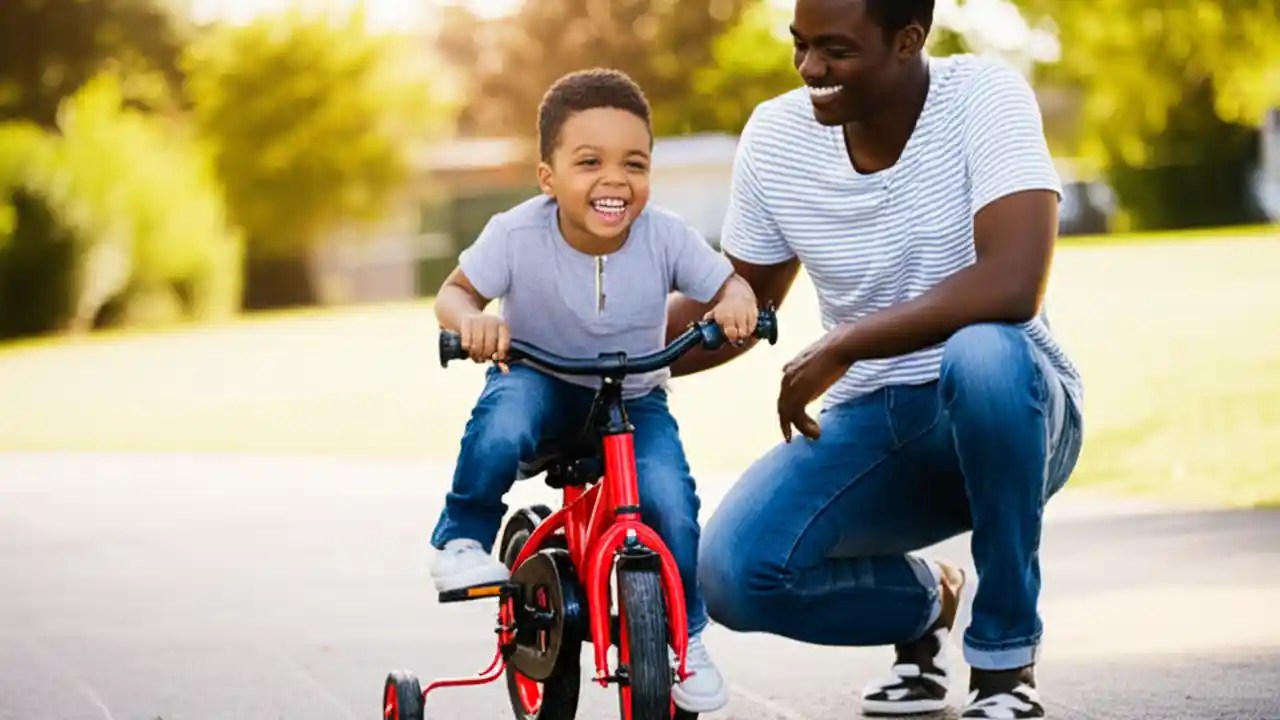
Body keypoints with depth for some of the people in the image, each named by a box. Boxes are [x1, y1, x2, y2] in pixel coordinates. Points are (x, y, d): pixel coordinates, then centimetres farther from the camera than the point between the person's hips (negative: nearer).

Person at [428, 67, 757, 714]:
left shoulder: (665, 237, -20)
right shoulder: (517, 235, -23)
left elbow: (727, 283, -6)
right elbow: (455, 292, -12)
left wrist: (736, 302, -30)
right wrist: (472, 319, -36)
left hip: (633, 399, 1)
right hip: (538, 380, -1)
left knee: (670, 499, -22)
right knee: (501, 427, -36)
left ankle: (684, 636, 4)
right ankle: (463, 539, -8)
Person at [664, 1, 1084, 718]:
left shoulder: (986, 97, -16)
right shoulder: (775, 135, -2)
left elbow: (1013, 283, -30)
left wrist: (839, 348, -25)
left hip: (1006, 415, -4)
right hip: (871, 425, 4)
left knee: (983, 354, -40)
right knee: (735, 573, -22)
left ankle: (1005, 658, -17)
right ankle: (922, 604, 14)